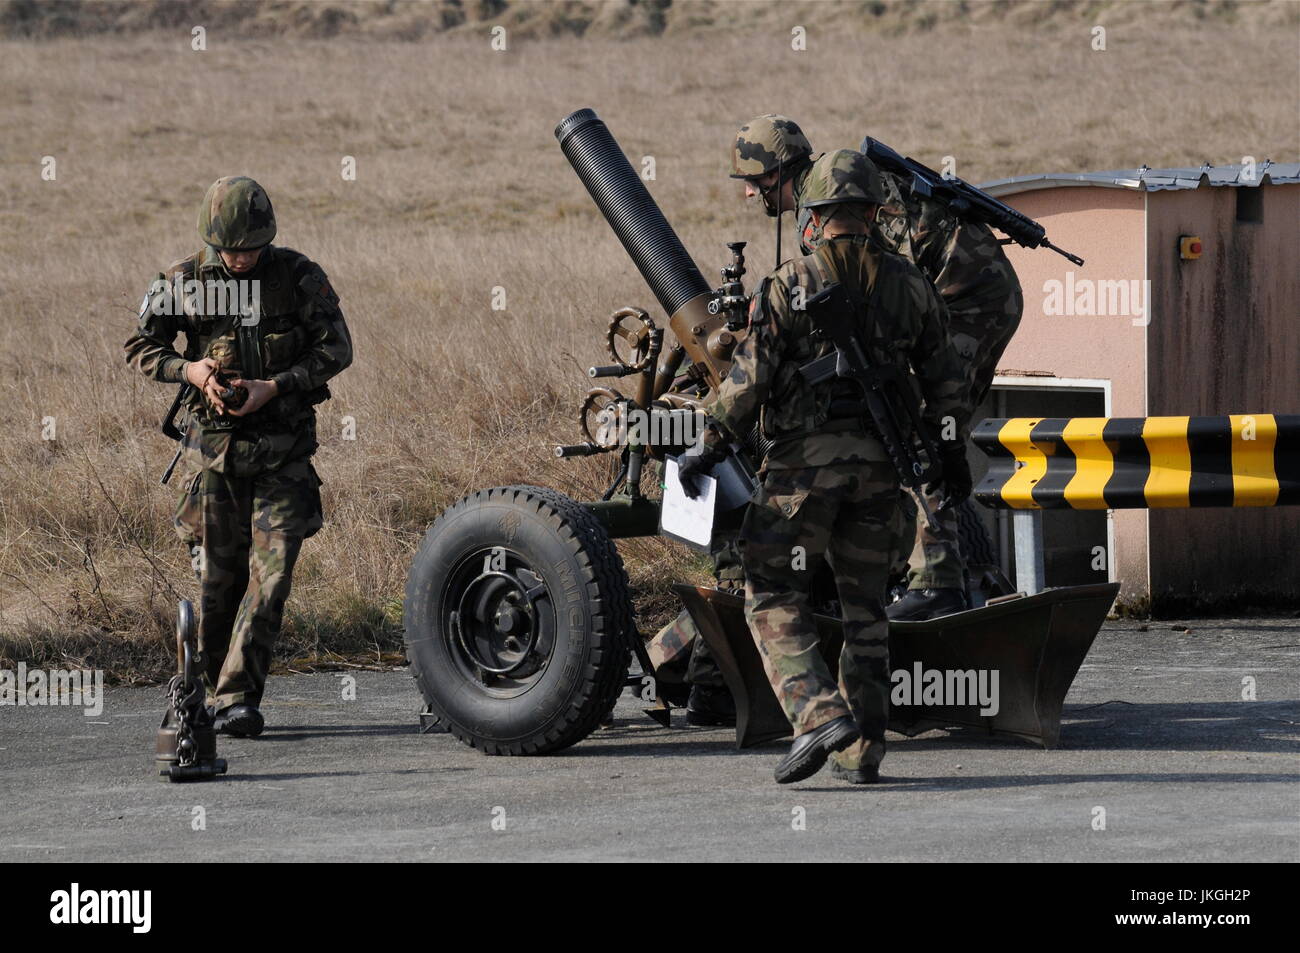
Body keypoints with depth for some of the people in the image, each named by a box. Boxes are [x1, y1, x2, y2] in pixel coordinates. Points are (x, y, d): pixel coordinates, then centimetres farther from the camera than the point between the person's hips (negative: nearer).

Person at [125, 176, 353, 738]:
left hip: (283, 449, -1)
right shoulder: (184, 282, -2)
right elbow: (140, 349, 7)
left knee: (271, 575, -9)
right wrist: (189, 369, -13)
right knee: (217, 576, 4)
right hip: (213, 448, 1)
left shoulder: (299, 277, -4)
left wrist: (276, 387, -15)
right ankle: (216, 688, 21)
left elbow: (336, 348, -2)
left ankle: (237, 700, -9)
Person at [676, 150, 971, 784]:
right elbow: (946, 381, 11)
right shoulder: (909, 286, 6)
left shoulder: (787, 286, -6)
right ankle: (862, 750, 11)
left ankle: (818, 715, -16)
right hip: (879, 463, 4)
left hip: (804, 459, -4)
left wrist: (708, 448, -1)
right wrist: (953, 458, 23)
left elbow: (748, 380, -11)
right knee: (863, 606, 13)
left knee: (774, 598, 3)